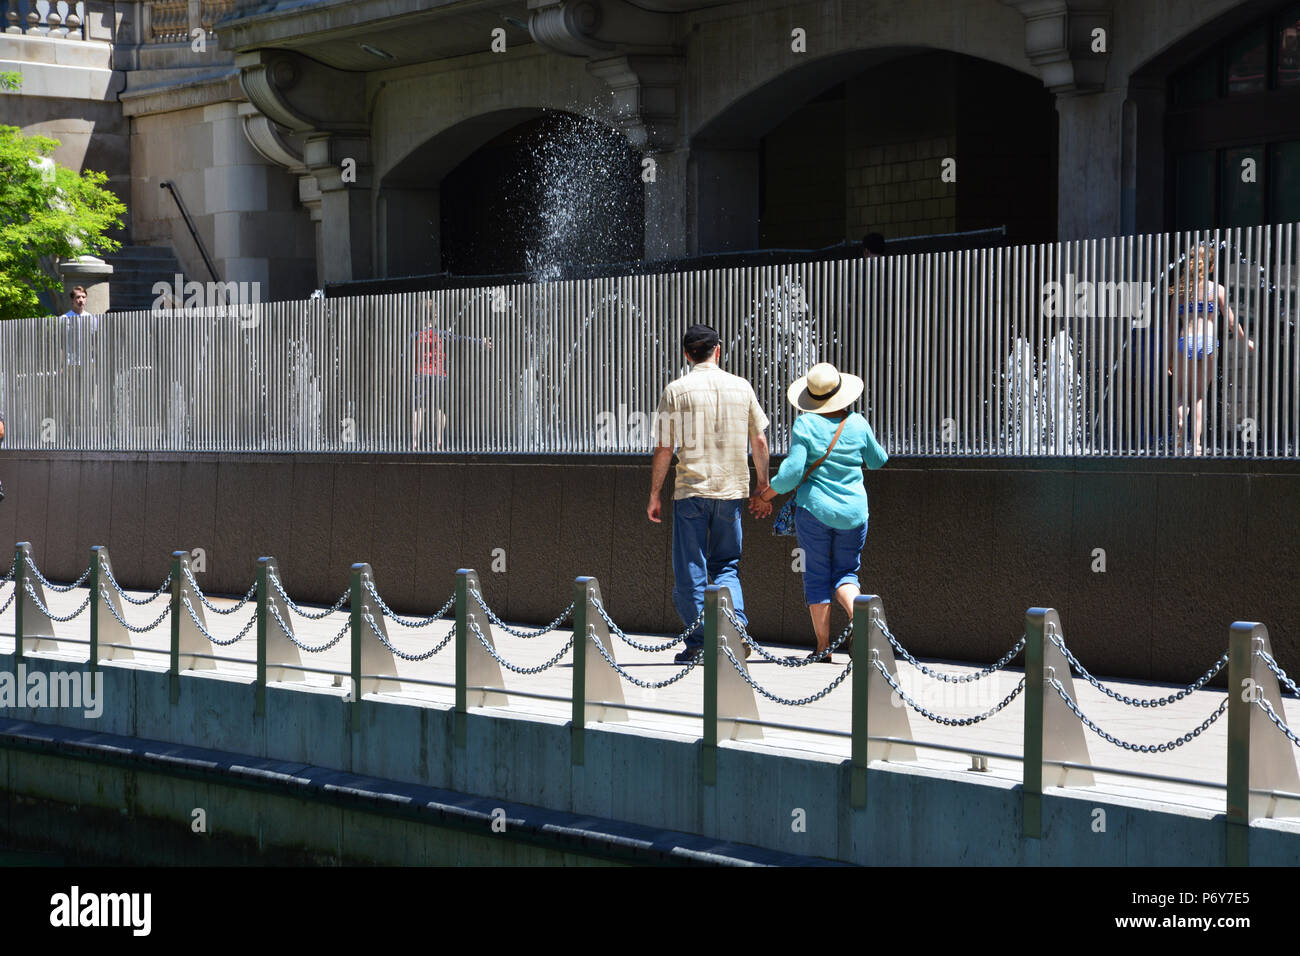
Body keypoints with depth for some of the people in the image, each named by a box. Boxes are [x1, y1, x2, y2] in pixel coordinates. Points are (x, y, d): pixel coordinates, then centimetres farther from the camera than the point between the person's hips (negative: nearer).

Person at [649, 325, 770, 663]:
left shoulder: (676, 390, -3)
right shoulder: (741, 387, 5)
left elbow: (664, 449, -4)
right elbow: (760, 442, 8)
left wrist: (655, 495, 5)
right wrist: (764, 488, 18)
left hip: (691, 489, -3)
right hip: (732, 489, 3)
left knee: (690, 571, 5)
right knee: (726, 565, 15)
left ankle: (697, 644, 6)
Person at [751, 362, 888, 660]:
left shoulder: (805, 425, -8)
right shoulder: (857, 424, 0)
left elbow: (791, 473, -12)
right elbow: (878, 460, 16)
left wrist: (765, 495, 2)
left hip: (815, 509, -2)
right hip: (853, 512, 2)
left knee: (817, 576, 7)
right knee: (846, 573, 13)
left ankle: (823, 646, 5)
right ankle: (858, 615, -18)